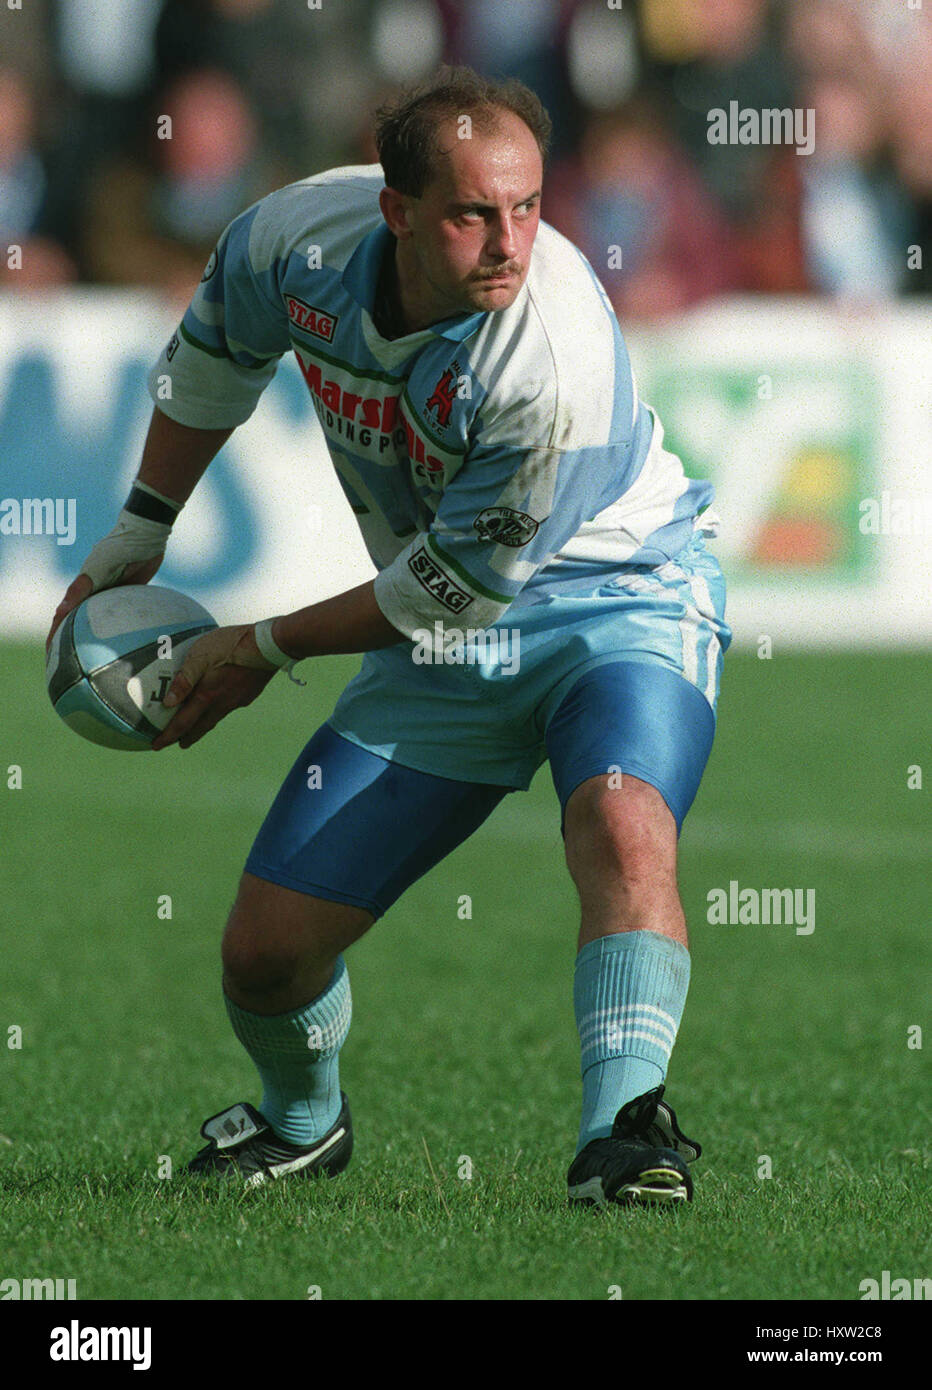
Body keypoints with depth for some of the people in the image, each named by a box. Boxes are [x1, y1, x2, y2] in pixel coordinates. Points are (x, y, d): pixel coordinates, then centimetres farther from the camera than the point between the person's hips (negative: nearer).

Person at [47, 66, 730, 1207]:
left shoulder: (559, 363, -34)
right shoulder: (300, 236, -17)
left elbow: (465, 586, -22)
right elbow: (217, 348, 9)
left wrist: (262, 650, -11)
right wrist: (142, 530, 13)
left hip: (617, 597, -5)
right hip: (439, 638, 5)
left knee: (621, 820, -38)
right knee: (264, 950, 2)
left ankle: (622, 1134, -39)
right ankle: (303, 1123, 33)